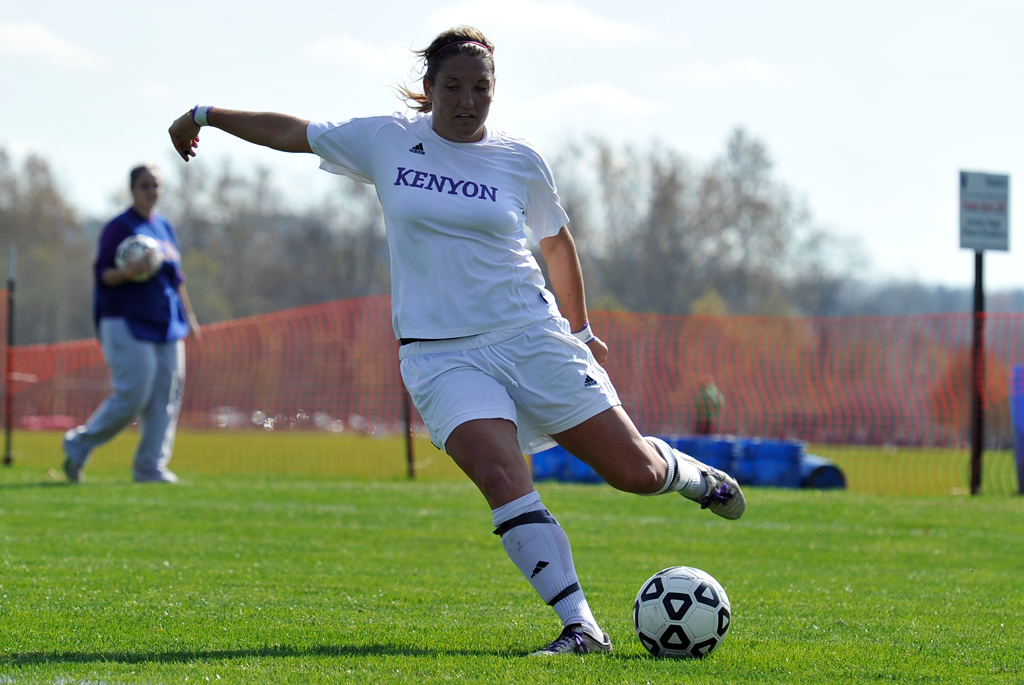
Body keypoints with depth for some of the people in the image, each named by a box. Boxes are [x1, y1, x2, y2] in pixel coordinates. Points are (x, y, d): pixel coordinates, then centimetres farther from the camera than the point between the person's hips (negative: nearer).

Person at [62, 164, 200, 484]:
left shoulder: (164, 227, 16)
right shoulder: (119, 228, -5)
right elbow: (102, 274, -10)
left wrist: (189, 317, 22)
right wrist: (127, 272, -30)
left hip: (166, 324, 7)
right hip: (128, 323, -7)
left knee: (166, 396, 1)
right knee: (132, 395, -13)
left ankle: (150, 466, 6)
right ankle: (79, 444, 5)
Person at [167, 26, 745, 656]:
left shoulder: (520, 161, 3)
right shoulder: (386, 141, 3)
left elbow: (558, 244, 19)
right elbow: (291, 132, 16)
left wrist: (580, 329, 27)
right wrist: (205, 115, 23)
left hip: (531, 337, 1)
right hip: (441, 355, -1)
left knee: (635, 472, -1)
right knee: (502, 477, -26)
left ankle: (688, 473, 37)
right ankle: (581, 628, -25)